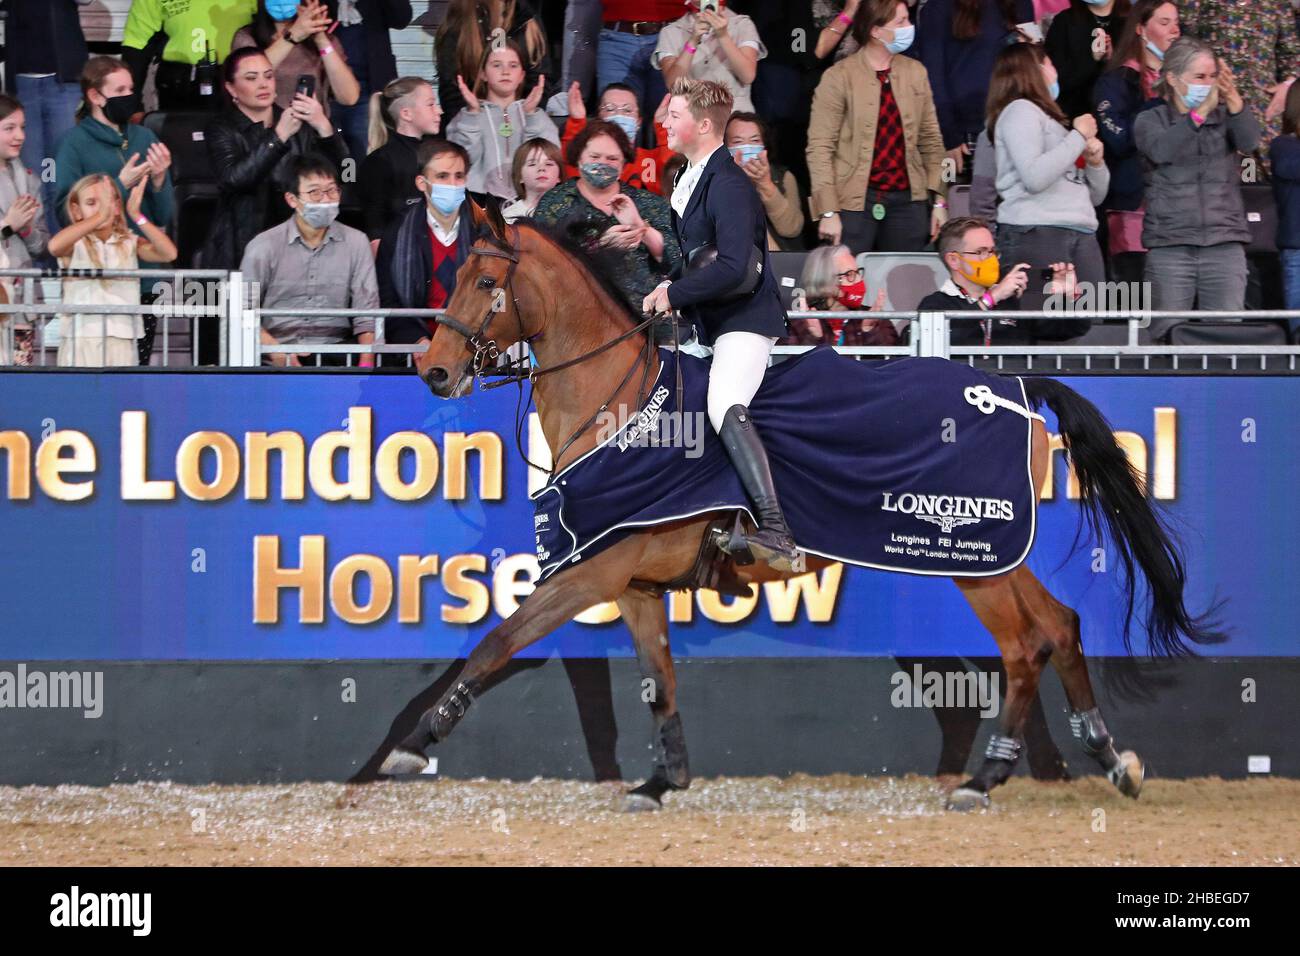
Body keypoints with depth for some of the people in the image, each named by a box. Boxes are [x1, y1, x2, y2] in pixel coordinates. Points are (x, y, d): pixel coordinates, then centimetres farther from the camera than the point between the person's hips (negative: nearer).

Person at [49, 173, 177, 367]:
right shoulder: (75, 246, 1)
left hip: (122, 341, 2)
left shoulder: (130, 244, 7)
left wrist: (137, 216, -20)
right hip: (80, 341, -2)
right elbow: (54, 246, -24)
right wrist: (100, 216, -31)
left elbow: (169, 253, -9)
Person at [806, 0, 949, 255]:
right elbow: (819, 148, -7)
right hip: (855, 202, -4)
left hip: (907, 199, 4)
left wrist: (940, 200, 8)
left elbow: (931, 140, 14)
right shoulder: (839, 77, -6)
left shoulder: (915, 72, 9)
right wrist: (828, 212, -13)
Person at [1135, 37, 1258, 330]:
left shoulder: (1224, 117, 12)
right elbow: (1161, 150, -15)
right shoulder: (1151, 121, 7)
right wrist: (1200, 113, -27)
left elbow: (1248, 141, -9)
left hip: (1225, 243, 1)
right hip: (1170, 246, -1)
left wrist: (1233, 99, -28)